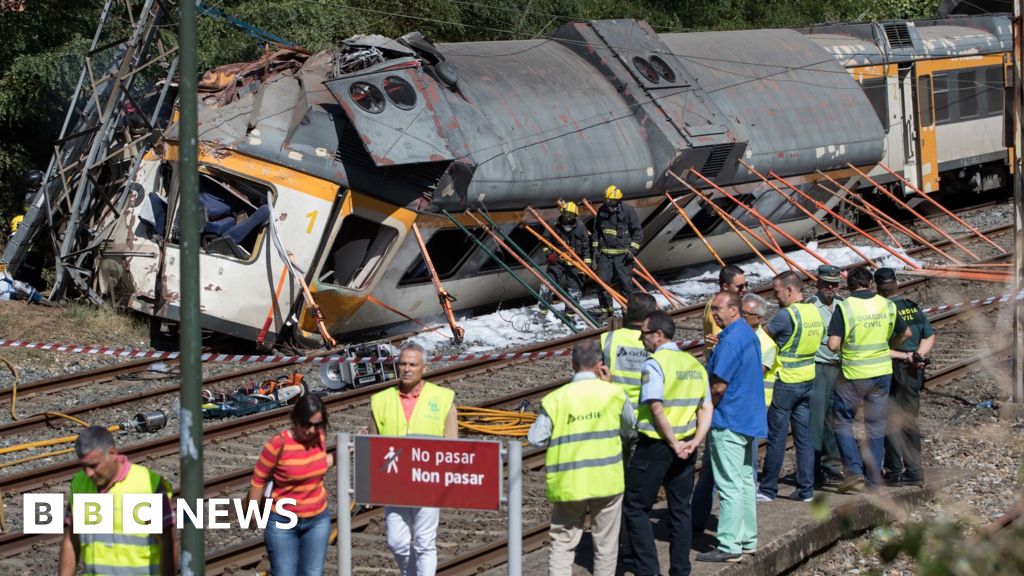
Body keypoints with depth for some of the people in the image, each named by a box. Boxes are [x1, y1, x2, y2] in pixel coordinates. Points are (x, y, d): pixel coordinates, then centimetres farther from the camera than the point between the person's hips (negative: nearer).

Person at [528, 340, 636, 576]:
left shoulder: (555, 399, -5)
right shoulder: (613, 394, -4)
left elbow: (536, 439, -7)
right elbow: (630, 429, 12)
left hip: (568, 485, 0)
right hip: (606, 483, 0)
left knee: (562, 544, 7)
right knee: (606, 546, 12)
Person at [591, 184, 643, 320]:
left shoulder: (628, 210, -7)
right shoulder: (602, 210, 5)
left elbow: (638, 232, -3)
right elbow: (596, 231, 16)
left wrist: (633, 249, -11)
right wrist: (595, 248, 10)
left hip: (623, 254, -3)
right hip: (605, 253, 4)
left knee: (625, 282, -3)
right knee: (602, 281, 0)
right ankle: (606, 309, 13)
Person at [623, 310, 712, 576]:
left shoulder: (654, 364, -13)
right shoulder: (694, 364, 10)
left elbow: (657, 408, -20)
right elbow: (707, 408, 6)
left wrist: (674, 443, -15)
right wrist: (694, 441, -3)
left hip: (655, 445, -7)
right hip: (685, 449, 7)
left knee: (636, 507, 2)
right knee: (680, 509, 14)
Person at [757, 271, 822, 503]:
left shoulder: (787, 315, -18)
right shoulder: (814, 312, 6)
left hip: (786, 382, -7)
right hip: (808, 381, 7)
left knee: (777, 437, 0)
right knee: (804, 436, 10)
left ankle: (768, 490, 7)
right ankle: (806, 490, 11)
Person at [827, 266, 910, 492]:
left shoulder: (844, 308, -14)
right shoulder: (887, 306, 0)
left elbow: (833, 344, -19)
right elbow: (905, 333, 13)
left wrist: (842, 348, 3)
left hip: (853, 374, -4)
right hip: (882, 372, 4)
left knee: (843, 423, 8)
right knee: (876, 425, 13)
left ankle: (854, 471, -6)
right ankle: (873, 476, 16)